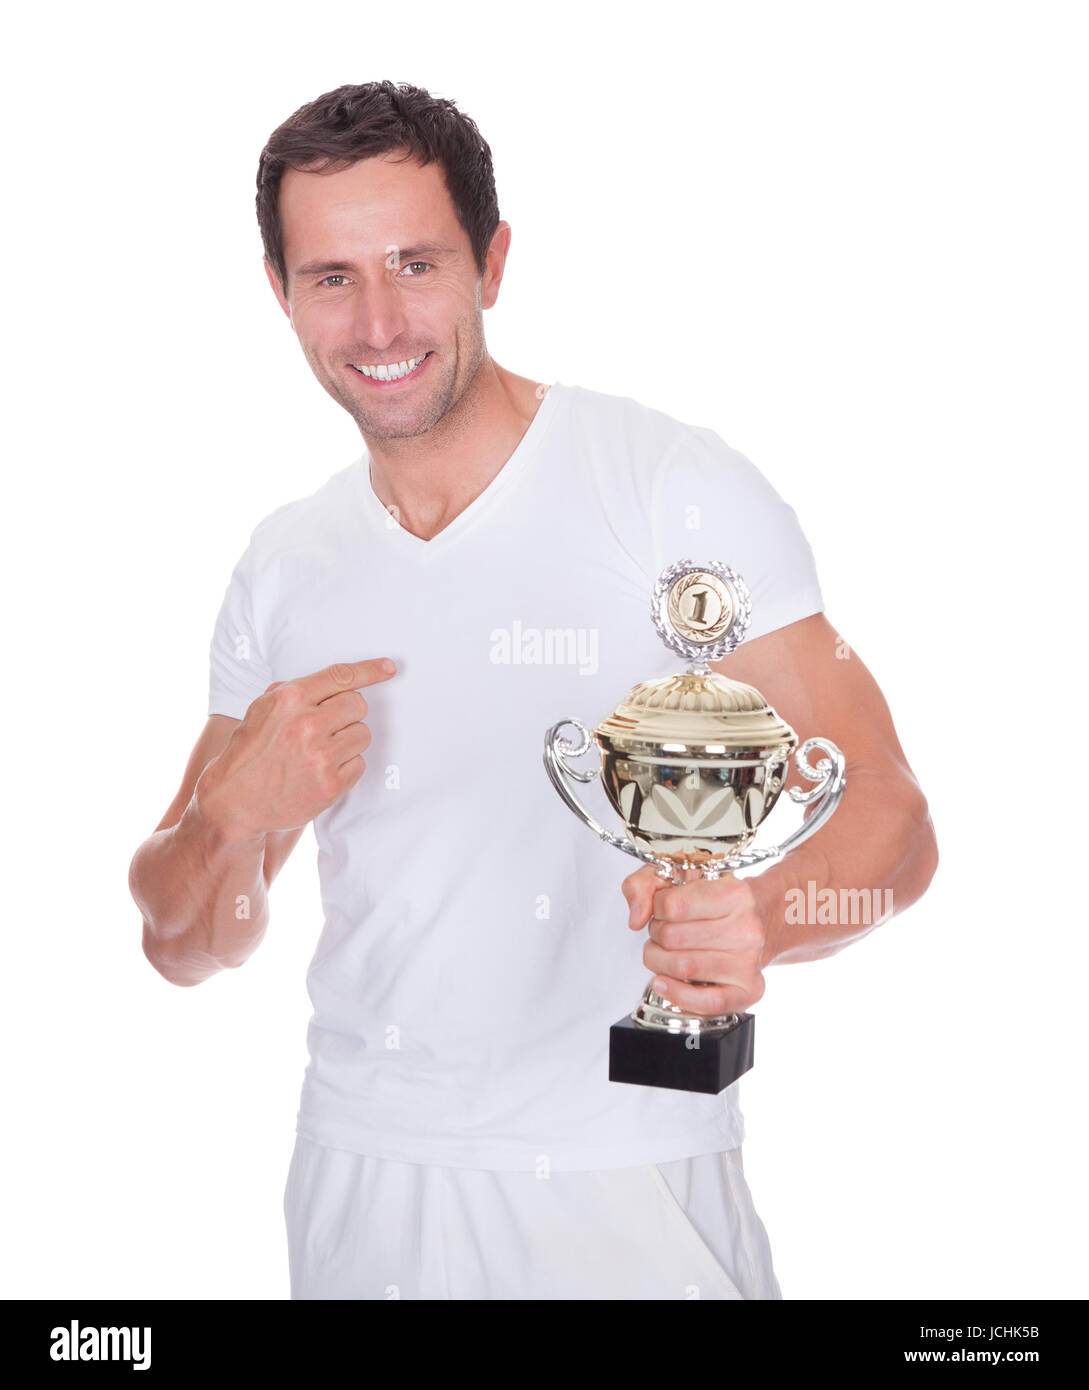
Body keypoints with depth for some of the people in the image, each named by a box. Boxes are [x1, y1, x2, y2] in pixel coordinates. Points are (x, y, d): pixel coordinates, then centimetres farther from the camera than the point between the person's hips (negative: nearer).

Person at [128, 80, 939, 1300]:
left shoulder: (678, 489, -11)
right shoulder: (284, 568, 3)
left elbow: (886, 817, -11)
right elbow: (185, 946, 7)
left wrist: (762, 916, -33)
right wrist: (234, 815, -15)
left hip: (621, 1181, -4)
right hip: (358, 1169, 4)